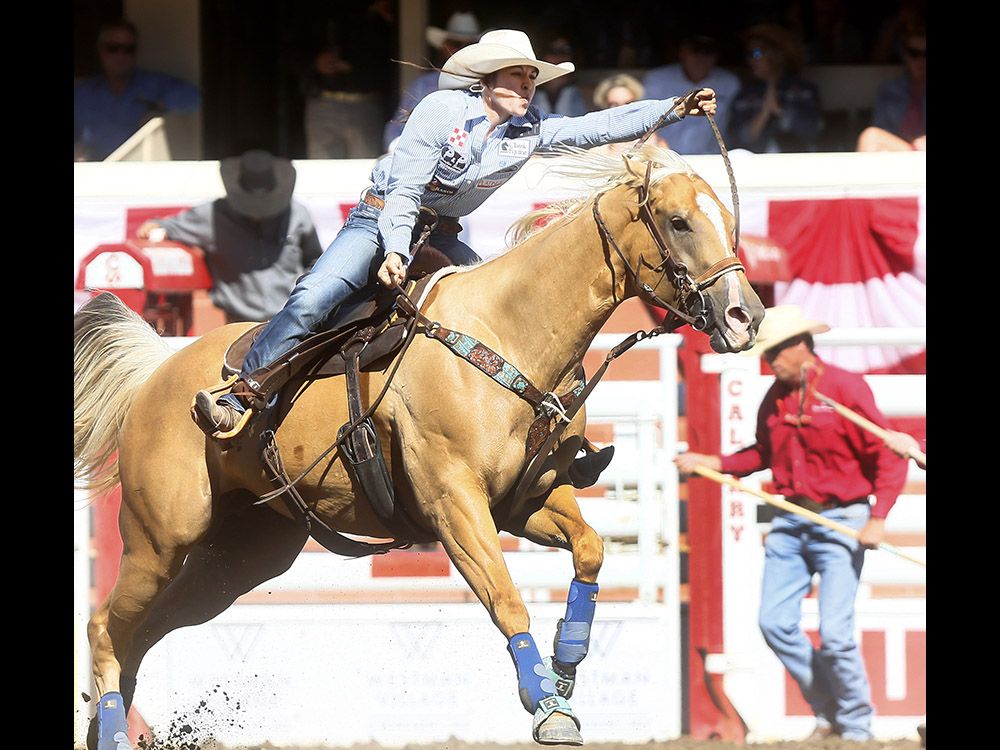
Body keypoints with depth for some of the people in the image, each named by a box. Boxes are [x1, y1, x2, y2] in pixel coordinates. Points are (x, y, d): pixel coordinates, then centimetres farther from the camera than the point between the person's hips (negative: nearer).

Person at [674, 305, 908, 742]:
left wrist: (878, 518, -18)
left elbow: (888, 456, -11)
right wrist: (714, 464, 10)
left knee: (834, 633, -11)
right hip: (791, 521, 6)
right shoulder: (775, 398, 8)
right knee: (775, 624, -1)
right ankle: (827, 712, 15)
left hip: (840, 523, -6)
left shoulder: (846, 388, -11)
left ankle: (857, 725, 7)